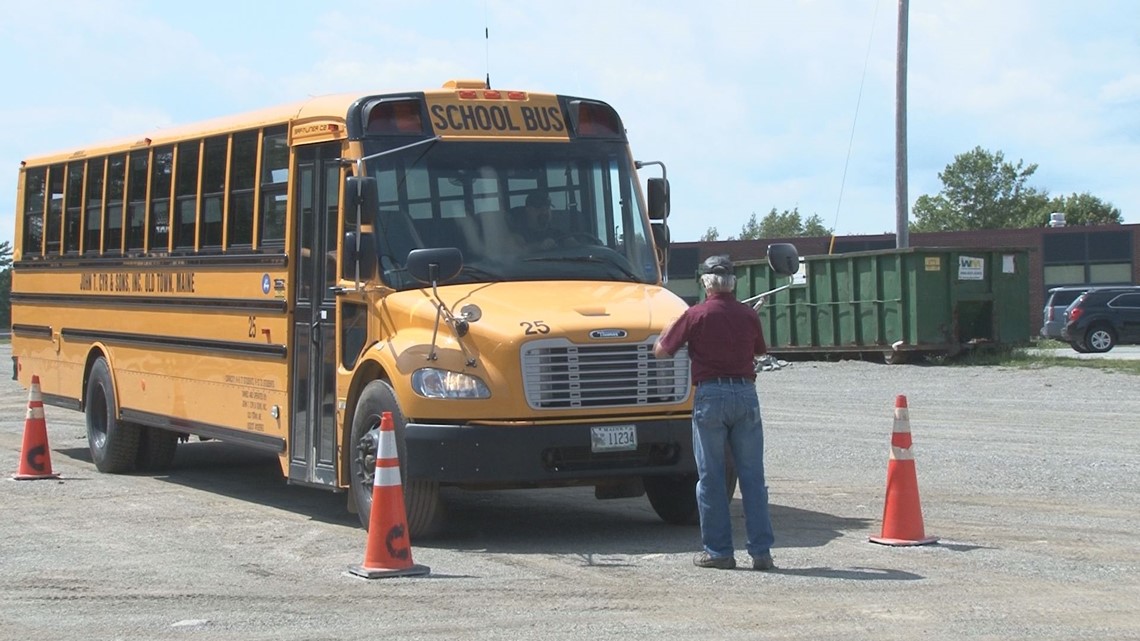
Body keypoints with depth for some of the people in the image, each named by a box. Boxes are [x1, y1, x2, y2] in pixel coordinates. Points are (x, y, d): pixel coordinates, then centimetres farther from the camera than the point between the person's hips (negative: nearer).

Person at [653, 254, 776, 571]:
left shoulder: (695, 316, -7)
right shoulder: (749, 316, 4)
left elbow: (660, 351, 2)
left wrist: (673, 324, 19)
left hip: (710, 395, -3)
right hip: (746, 394, 3)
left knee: (711, 477, 5)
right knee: (752, 476, 6)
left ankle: (718, 551, 7)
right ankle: (761, 551, 5)